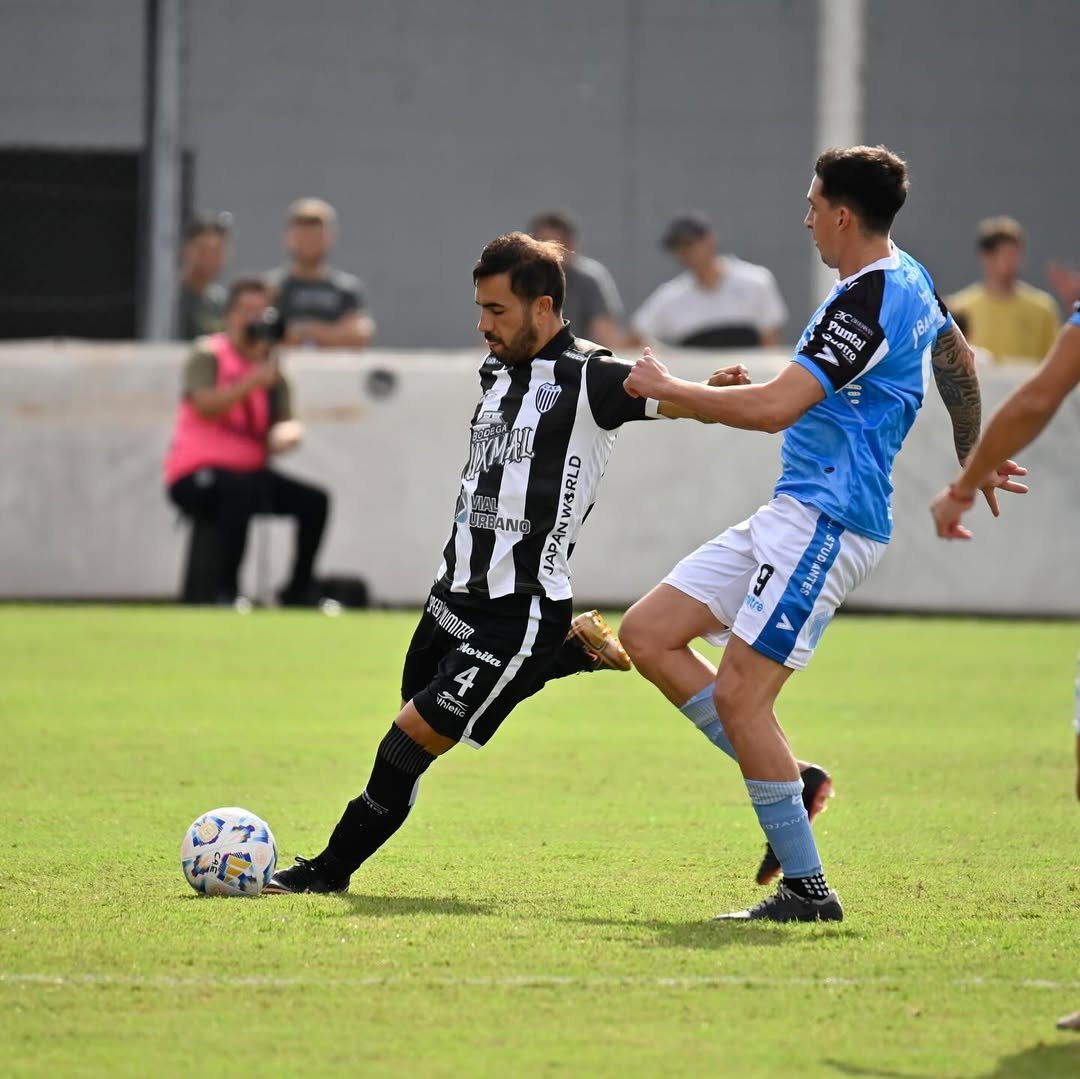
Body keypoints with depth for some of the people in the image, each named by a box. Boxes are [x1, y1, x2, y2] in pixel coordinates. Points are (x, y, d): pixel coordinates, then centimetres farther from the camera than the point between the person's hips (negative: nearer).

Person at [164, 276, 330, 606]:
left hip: (251, 470, 7)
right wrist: (253, 382, -30)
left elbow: (284, 425, 4)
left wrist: (288, 433, -20)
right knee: (240, 489, -37)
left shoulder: (270, 368, 11)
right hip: (195, 474, -6)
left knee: (314, 501, -8)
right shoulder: (208, 355, -7)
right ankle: (227, 589, -31)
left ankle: (299, 590, 5)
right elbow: (205, 405, -24)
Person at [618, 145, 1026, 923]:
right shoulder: (909, 279, 14)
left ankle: (808, 890, -7)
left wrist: (669, 388, -12)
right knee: (647, 634, 6)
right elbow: (959, 362, 32)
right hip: (795, 516, 10)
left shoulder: (869, 300, -18)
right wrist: (971, 464, 47)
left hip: (826, 523, -10)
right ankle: (784, 777, 10)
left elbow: (775, 407, -24)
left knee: (739, 694, -12)